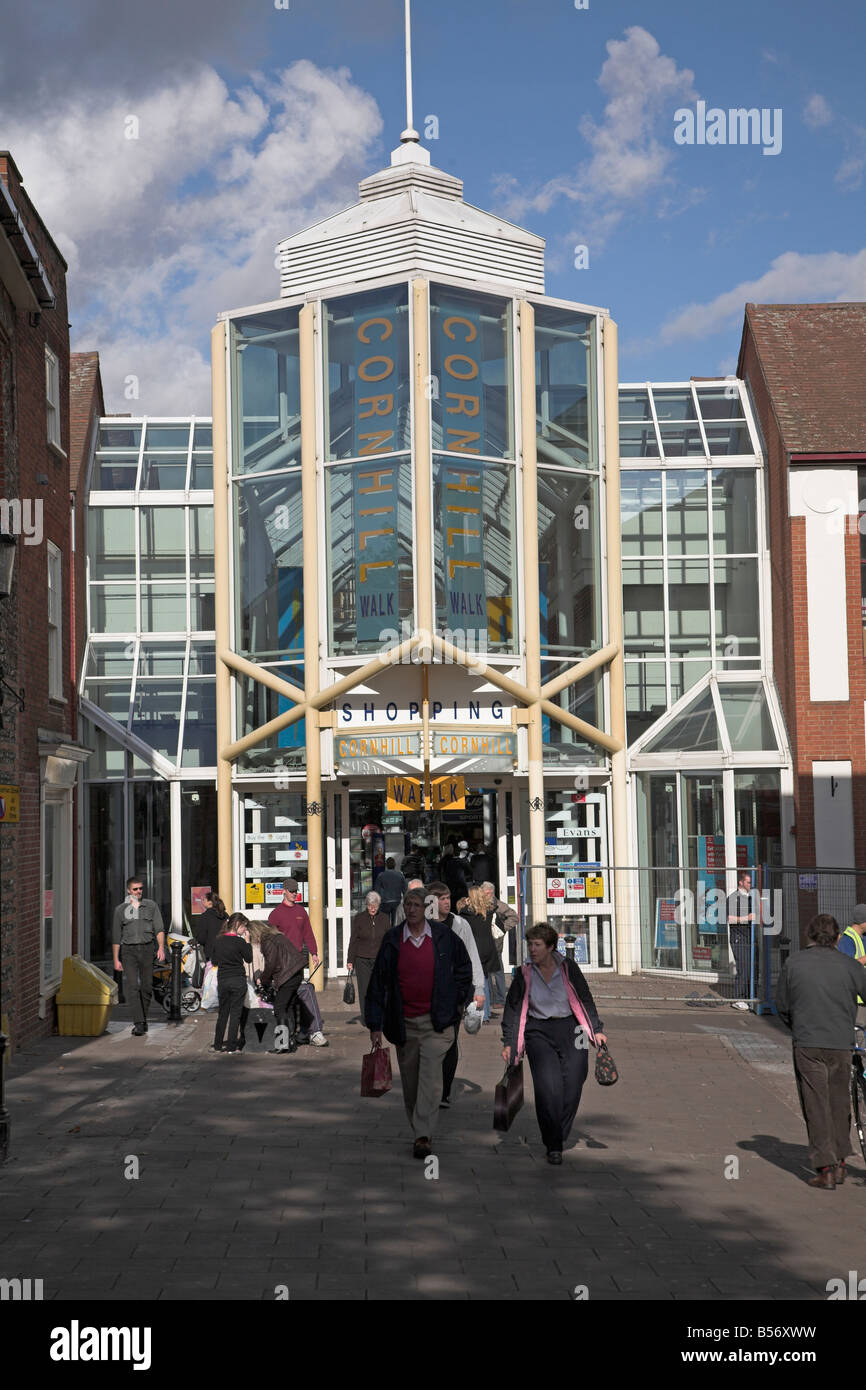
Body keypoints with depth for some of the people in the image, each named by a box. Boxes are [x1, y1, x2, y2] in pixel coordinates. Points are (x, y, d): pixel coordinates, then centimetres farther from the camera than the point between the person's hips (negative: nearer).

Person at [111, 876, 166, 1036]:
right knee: (132, 986, -13)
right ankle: (138, 1023, -17)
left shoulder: (151, 905, 10)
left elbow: (159, 928, 5)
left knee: (147, 986, 4)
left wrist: (161, 947, -11)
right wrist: (116, 959, 6)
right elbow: (116, 937, 11)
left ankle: (143, 1019, 21)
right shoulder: (120, 910, 9)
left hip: (147, 949, 1)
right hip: (128, 950, -1)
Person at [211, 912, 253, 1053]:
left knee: (222, 1013, 14)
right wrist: (247, 940, 2)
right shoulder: (239, 942, -12)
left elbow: (214, 961, 11)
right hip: (238, 980, -5)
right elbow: (249, 959, 1)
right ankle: (231, 1046, 2)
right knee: (235, 1013, 3)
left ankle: (217, 1045, 15)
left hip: (222, 980, 5)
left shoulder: (218, 941, 3)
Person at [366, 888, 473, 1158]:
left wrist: (458, 1003, 9)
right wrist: (375, 1025, -2)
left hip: (436, 1021, -2)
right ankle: (420, 1132, 24)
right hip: (403, 1022, 2)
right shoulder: (391, 940, -1)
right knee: (410, 1082, 9)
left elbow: (463, 970, 15)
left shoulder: (444, 937, -2)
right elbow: (378, 982, 2)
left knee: (430, 1077, -13)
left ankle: (423, 1136, -13)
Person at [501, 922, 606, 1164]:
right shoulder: (524, 975, 4)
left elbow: (585, 1001, 10)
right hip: (539, 1033, -1)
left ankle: (560, 1137, 13)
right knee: (548, 1087, -16)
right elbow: (513, 1009, 9)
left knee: (571, 1087, -6)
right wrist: (508, 1043, 5)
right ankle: (553, 1145, -9)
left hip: (570, 1031, 1)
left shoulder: (568, 969, 2)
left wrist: (596, 1030, 4)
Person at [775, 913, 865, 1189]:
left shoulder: (793, 963, 0)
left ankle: (825, 1169, 0)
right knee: (840, 1103, 16)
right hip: (841, 1044, 1)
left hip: (807, 1045, -1)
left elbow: (782, 1006, 7)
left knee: (816, 1106, 2)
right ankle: (839, 1163, 24)